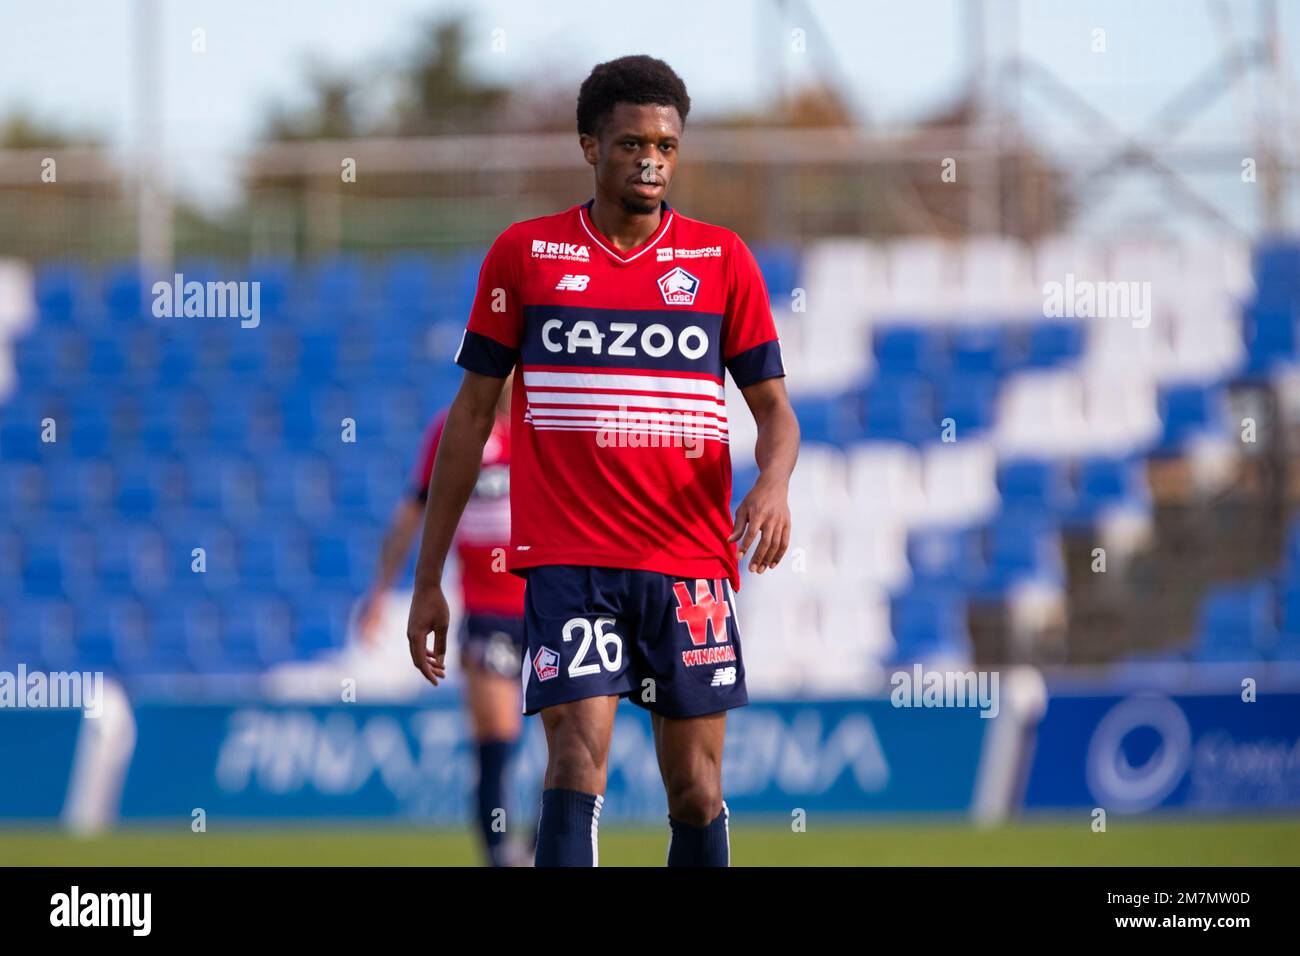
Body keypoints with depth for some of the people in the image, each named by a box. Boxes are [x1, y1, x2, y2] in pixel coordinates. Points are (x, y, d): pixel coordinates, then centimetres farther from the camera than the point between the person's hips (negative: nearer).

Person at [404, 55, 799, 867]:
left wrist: (773, 481, -17)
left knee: (696, 789, 4)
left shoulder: (722, 260, 7)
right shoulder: (524, 254, 5)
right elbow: (472, 413, 9)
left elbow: (774, 407, 8)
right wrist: (429, 578, 6)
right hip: (567, 559, -2)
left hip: (691, 562, 2)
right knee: (579, 757, -16)